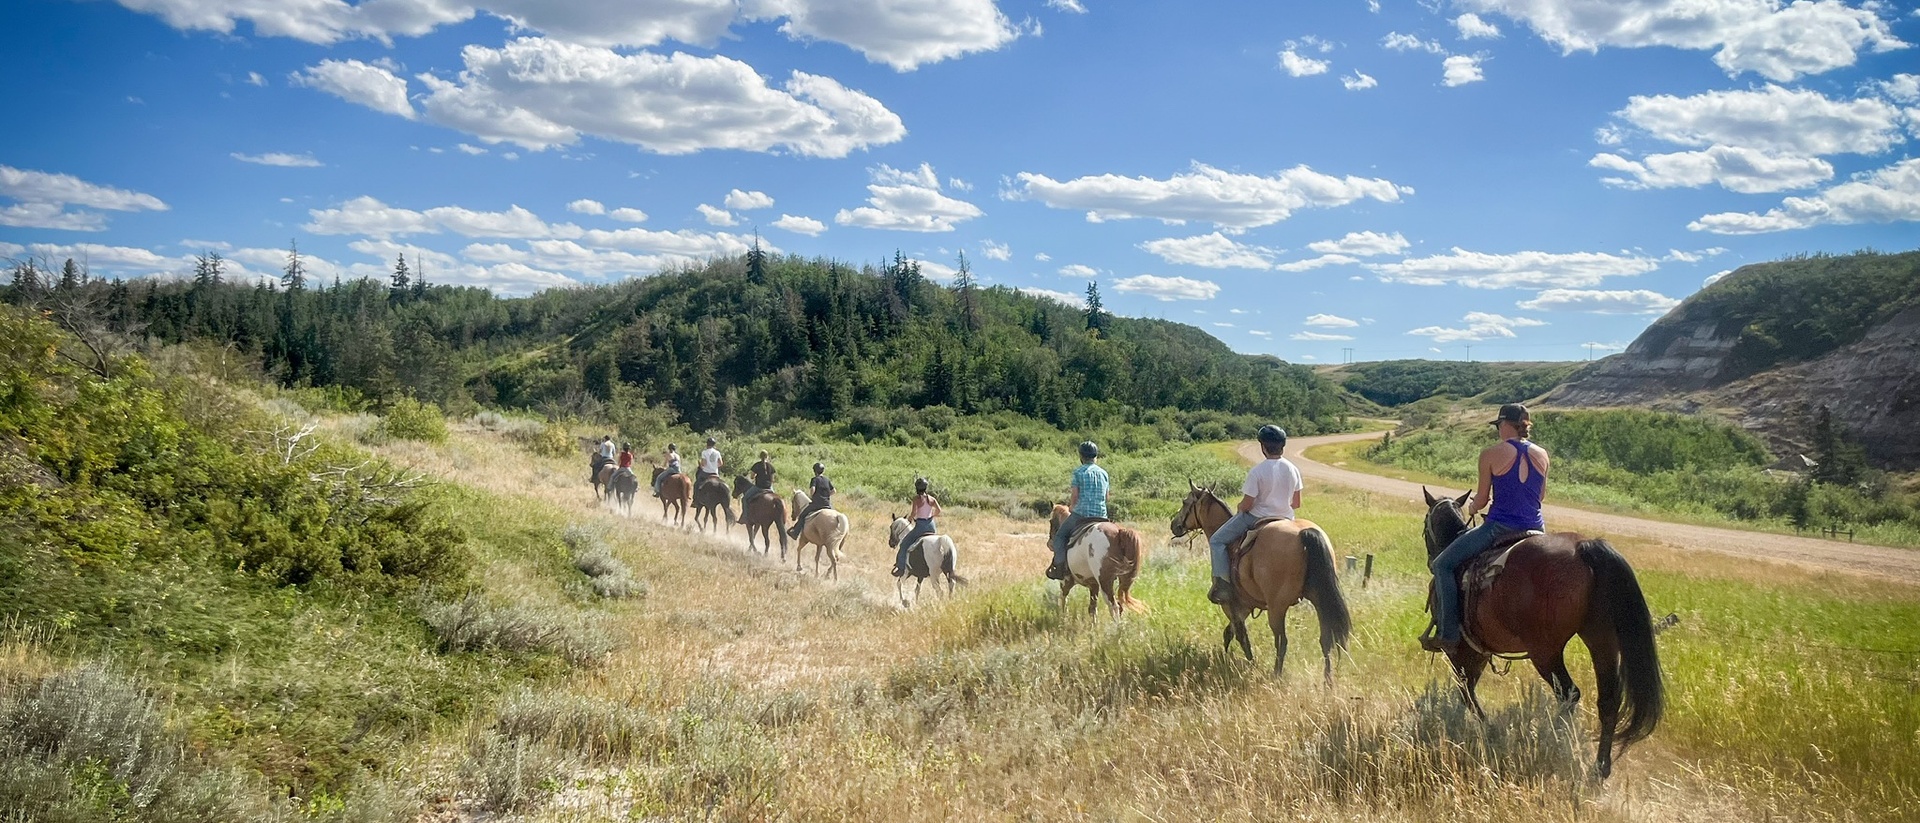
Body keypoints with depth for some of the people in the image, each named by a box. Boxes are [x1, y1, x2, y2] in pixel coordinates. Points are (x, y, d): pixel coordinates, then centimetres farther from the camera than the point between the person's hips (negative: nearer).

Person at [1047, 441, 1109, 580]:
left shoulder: (1078, 472, -4)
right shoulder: (1103, 473, 11)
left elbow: (1074, 496, -9)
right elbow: (1106, 497, 16)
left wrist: (1071, 506, 13)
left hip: (1081, 513, -5)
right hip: (1101, 515, 5)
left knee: (1060, 536, 12)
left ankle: (1060, 567, 2)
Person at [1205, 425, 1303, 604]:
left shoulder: (1257, 472, -21)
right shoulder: (1293, 469, -4)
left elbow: (1246, 505, -17)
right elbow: (1296, 503, 4)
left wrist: (1240, 507, 5)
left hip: (1257, 518, -6)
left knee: (1217, 541, 6)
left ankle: (1222, 585, -6)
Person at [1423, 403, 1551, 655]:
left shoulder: (1491, 454, -9)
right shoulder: (1542, 455, 5)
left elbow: (1480, 501, -4)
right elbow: (1541, 496, 17)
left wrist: (1471, 507, 18)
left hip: (1500, 527, -6)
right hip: (1536, 528, 6)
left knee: (1443, 565, 5)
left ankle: (1448, 635, -4)